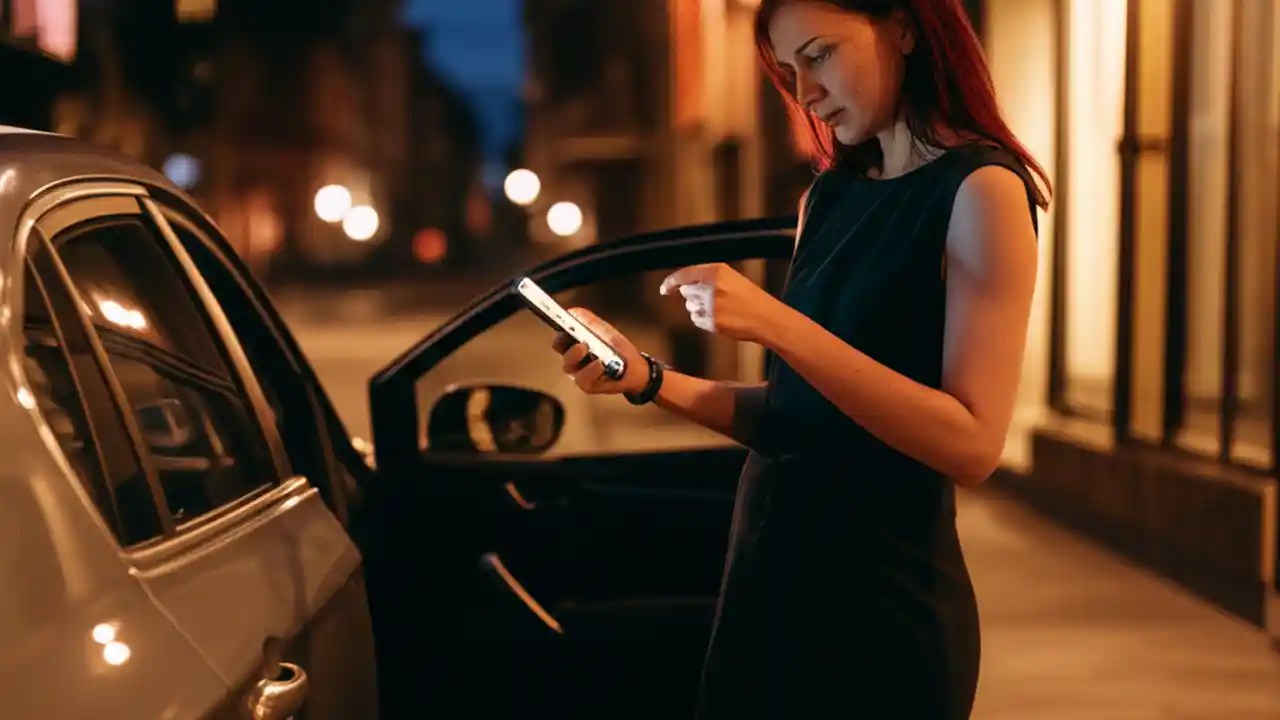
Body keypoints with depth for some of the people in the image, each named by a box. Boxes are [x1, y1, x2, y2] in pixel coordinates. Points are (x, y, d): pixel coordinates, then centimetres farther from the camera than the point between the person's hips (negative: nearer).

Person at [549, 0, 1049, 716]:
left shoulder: (981, 189, -12)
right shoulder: (828, 198, 9)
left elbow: (972, 444, -21)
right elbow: (797, 416, 10)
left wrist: (778, 325, -25)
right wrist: (647, 379, -3)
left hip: (886, 604, -7)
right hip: (772, 578, 7)